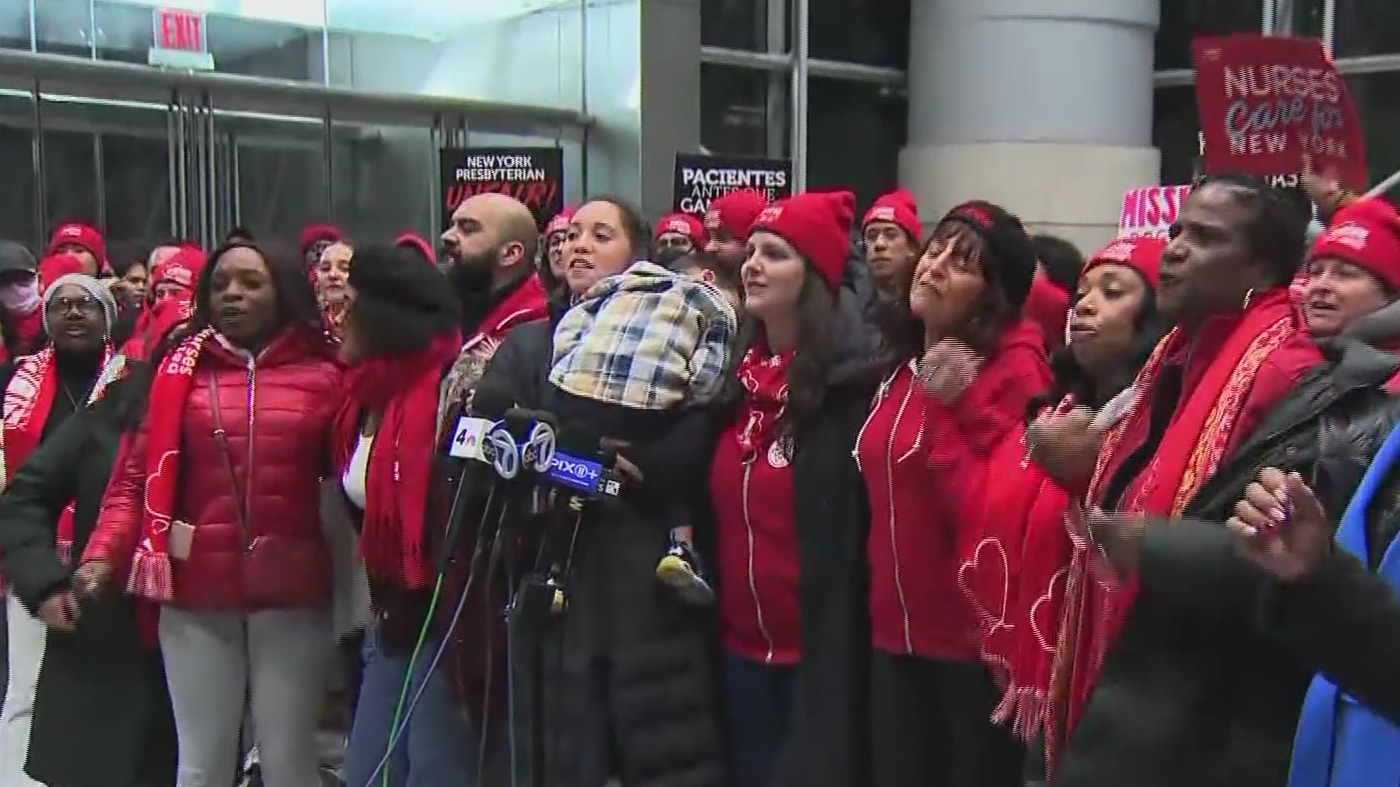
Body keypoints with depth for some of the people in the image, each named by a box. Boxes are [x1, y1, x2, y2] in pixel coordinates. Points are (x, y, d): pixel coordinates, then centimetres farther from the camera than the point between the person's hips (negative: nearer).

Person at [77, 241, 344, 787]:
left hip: (292, 592, -1)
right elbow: (138, 476, 3)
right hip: (197, 593, 1)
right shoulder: (179, 369, 5)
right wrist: (104, 553, -11)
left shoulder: (321, 376, 2)